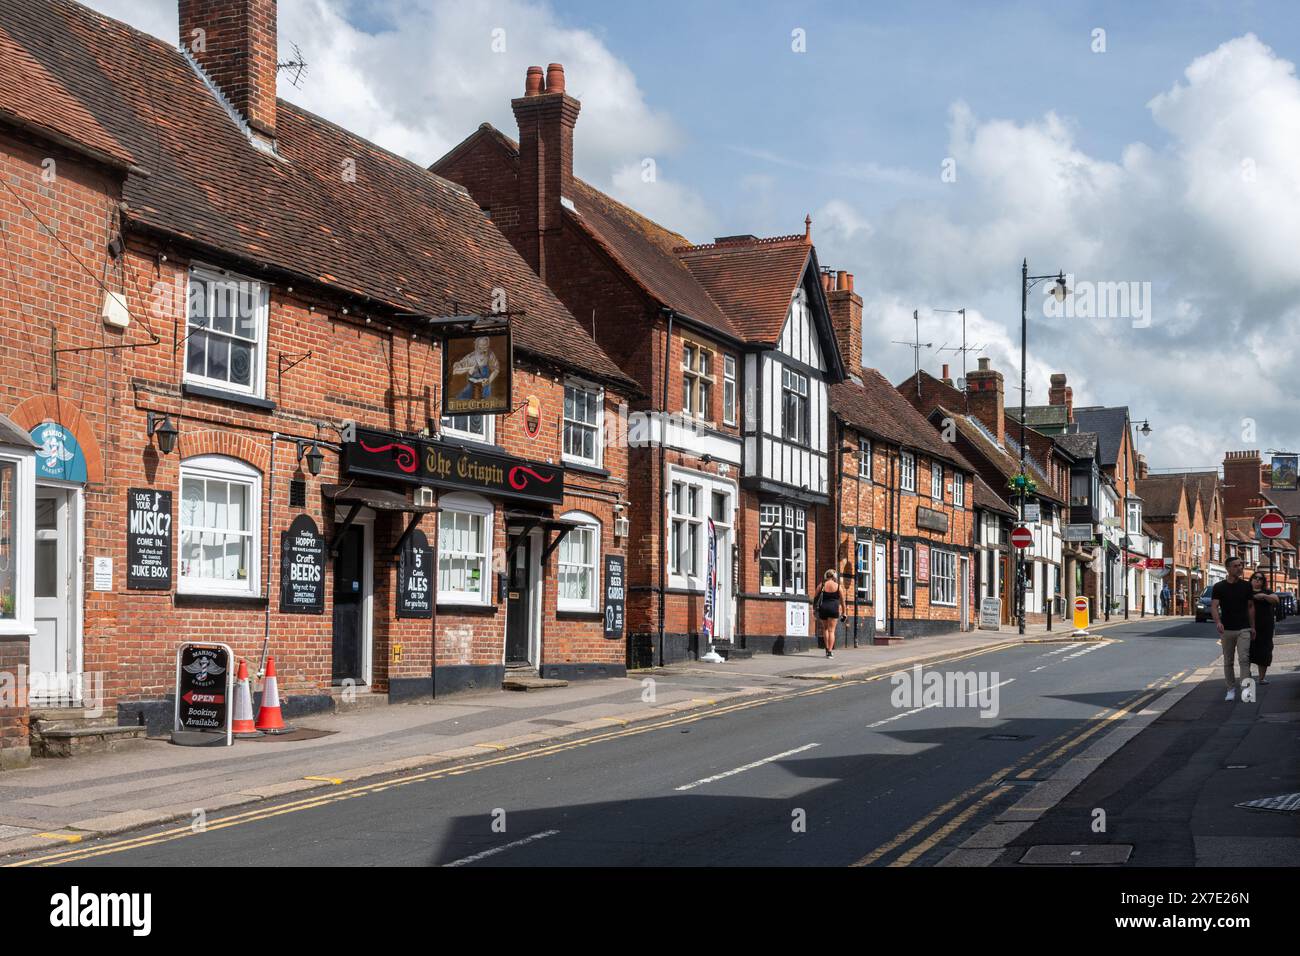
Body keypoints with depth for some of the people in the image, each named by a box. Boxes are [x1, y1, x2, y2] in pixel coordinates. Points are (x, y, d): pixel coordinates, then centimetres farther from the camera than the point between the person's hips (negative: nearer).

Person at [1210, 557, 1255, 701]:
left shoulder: (1246, 586, 4)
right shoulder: (1219, 587, -3)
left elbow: (1251, 606, 11)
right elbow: (1214, 606, -12)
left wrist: (1252, 626, 8)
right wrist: (1218, 622, -30)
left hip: (1244, 629, 0)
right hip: (1226, 629, 0)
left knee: (1244, 659, -13)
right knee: (1228, 661, 8)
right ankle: (1231, 689, 18)